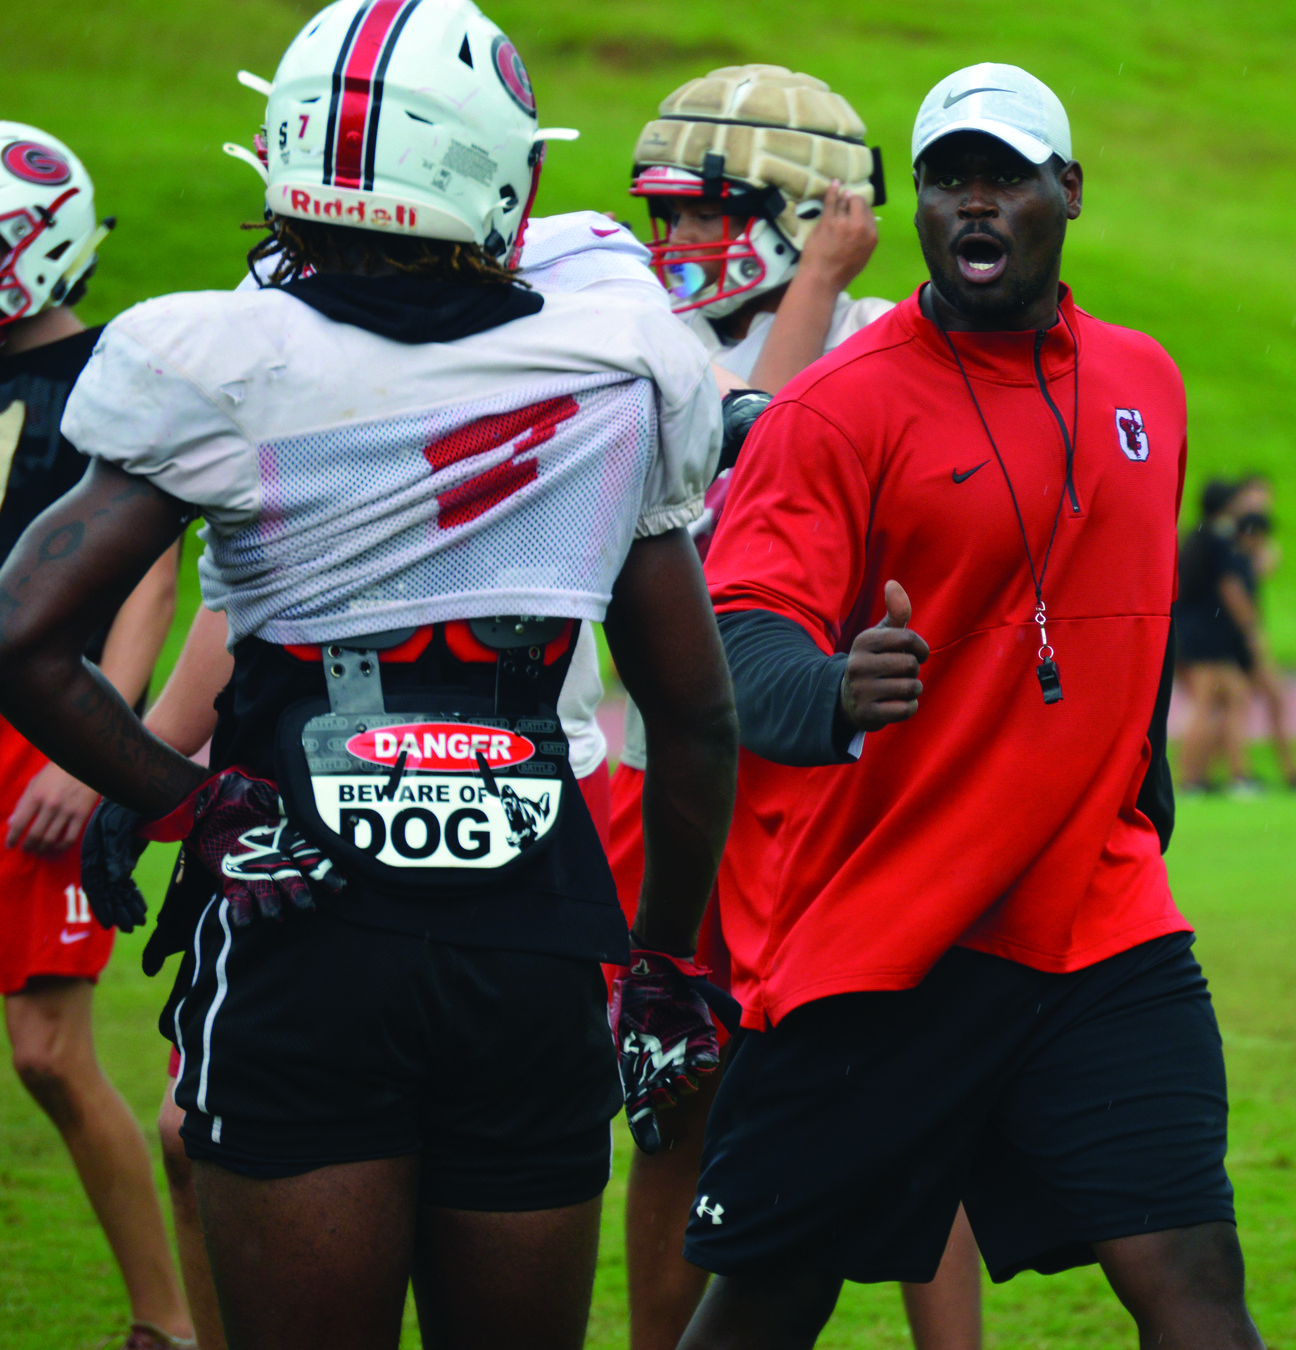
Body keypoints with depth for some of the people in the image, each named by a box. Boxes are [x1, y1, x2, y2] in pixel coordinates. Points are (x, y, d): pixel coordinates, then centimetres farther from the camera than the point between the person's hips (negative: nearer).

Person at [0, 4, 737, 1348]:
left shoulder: (223, 373, -2)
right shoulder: (614, 379, 6)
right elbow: (695, 712, 15)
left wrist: (186, 806, 2)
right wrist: (668, 961, 26)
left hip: (302, 933, -2)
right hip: (534, 933, 2)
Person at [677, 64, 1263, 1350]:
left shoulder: (1143, 385, 10)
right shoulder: (840, 407, -9)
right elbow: (743, 642, -20)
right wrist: (831, 691, -41)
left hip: (1097, 920, 4)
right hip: (874, 936, -4)